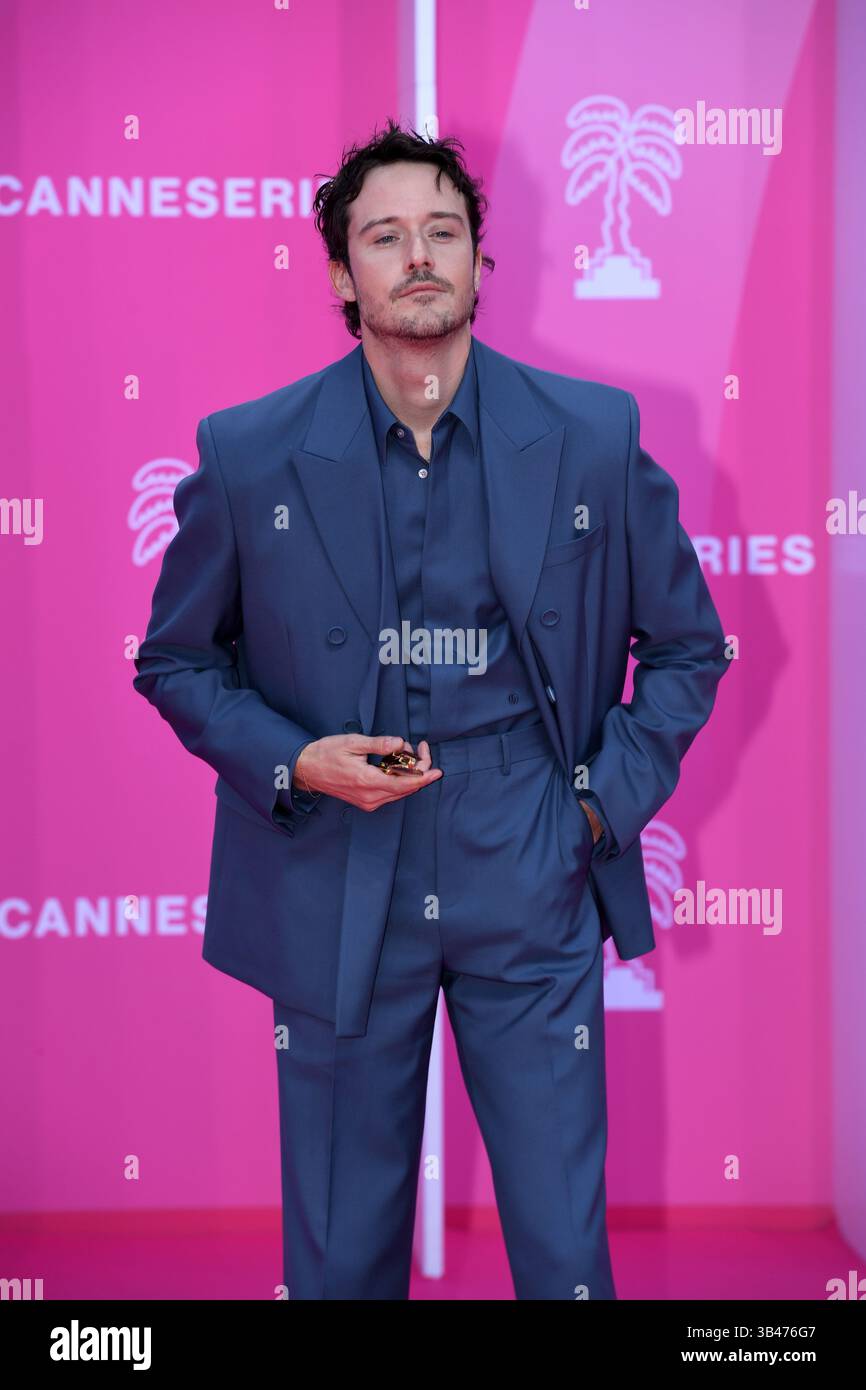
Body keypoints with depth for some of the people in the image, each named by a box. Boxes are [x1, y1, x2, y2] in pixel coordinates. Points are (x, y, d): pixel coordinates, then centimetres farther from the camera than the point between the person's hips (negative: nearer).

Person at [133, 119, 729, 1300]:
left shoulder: (593, 438, -1)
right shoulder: (248, 454, -3)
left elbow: (687, 646, 10)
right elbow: (175, 660, 8)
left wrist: (608, 804, 0)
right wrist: (291, 763, -8)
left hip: (533, 890, 0)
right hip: (336, 895, 0)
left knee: (563, 1244, 8)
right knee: (340, 1253, 12)